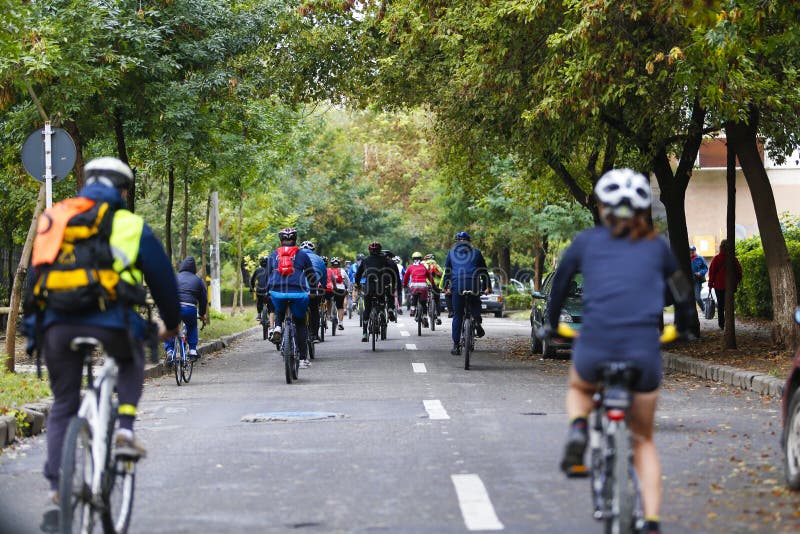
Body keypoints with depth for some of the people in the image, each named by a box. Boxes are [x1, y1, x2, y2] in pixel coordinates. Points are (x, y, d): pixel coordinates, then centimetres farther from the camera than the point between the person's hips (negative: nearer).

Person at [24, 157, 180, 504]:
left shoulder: (52, 219, 20)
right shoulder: (131, 226, 9)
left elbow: (33, 277, 25)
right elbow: (162, 276, 16)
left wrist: (32, 325, 35)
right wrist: (171, 323, 31)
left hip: (55, 323, 3)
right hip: (108, 320, -2)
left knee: (62, 404, 17)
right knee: (131, 363, 30)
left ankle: (57, 482, 9)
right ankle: (125, 430, 10)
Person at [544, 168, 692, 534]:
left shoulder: (586, 242, 12)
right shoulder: (657, 246, 14)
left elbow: (559, 285, 23)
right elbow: (682, 294, 27)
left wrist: (551, 325, 42)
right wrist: (681, 329, 47)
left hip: (595, 347, -1)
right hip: (644, 351, 1)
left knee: (579, 389, 36)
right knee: (644, 440, 20)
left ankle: (577, 430, 4)